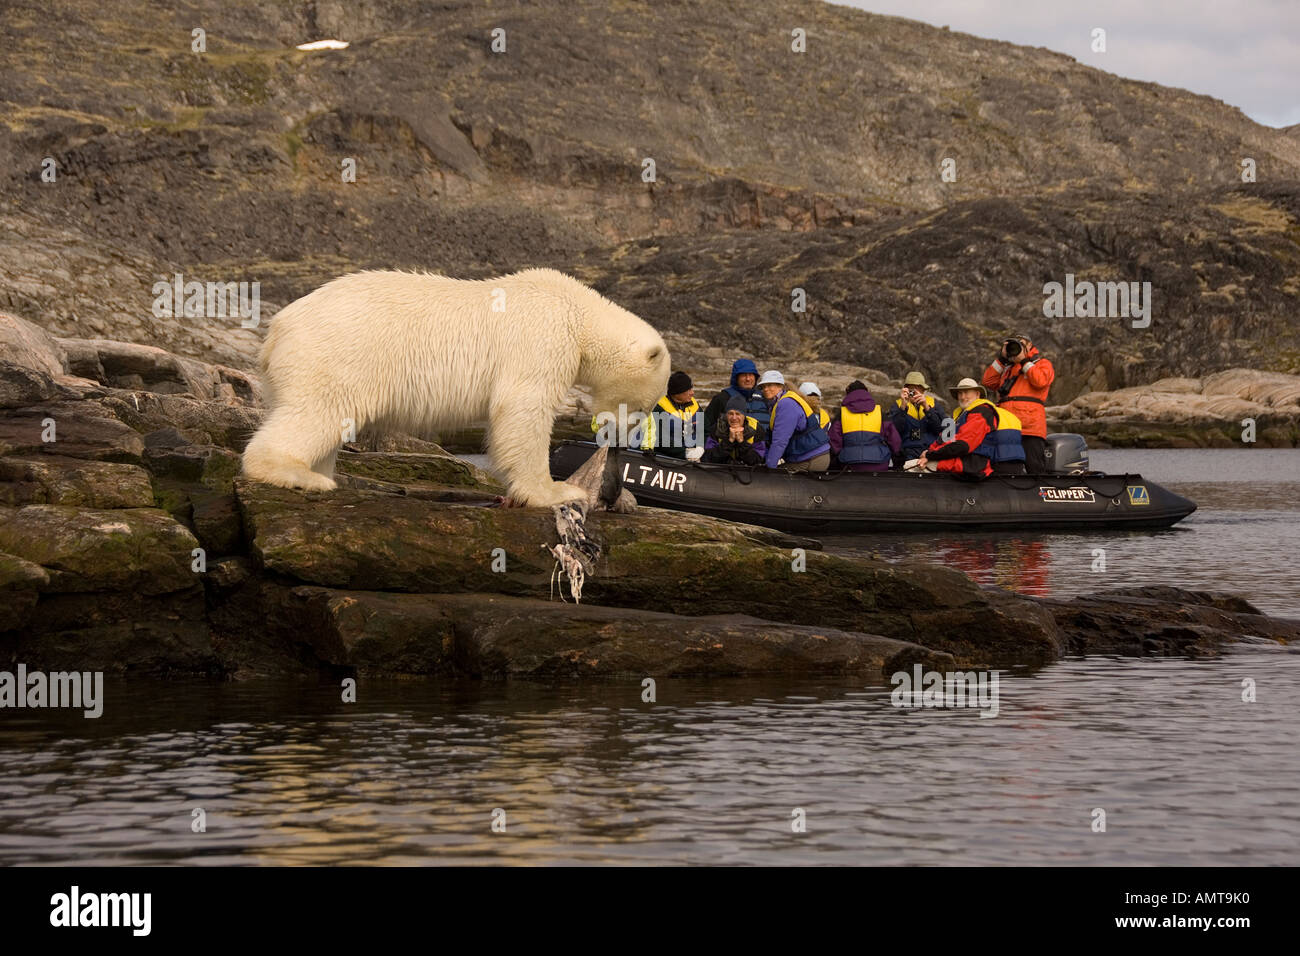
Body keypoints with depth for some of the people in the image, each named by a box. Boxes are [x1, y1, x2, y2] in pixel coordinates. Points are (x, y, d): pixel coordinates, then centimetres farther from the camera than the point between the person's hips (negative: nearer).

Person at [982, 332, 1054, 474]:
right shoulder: (1007, 368, 27)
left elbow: (1040, 381, -10)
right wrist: (1002, 358, 12)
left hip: (1031, 428, -6)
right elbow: (988, 382, 16)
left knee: (1036, 469, -12)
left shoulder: (1043, 364, 11)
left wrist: (1024, 360, -3)